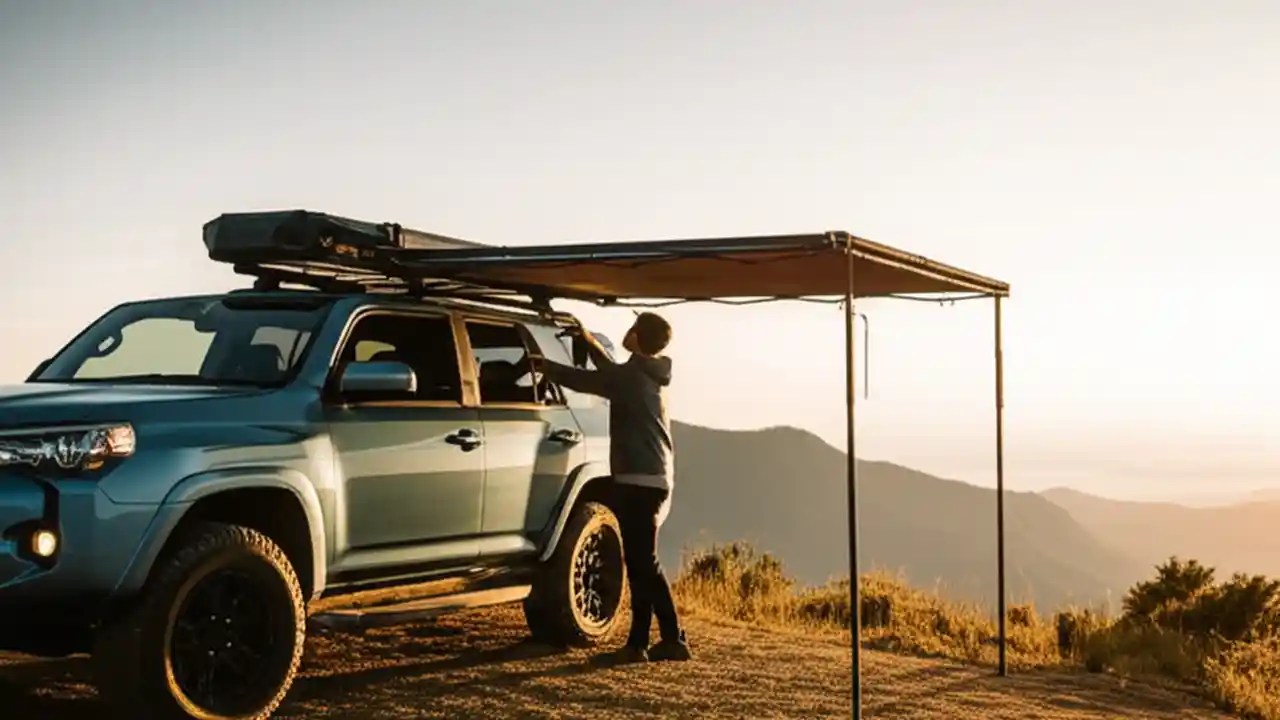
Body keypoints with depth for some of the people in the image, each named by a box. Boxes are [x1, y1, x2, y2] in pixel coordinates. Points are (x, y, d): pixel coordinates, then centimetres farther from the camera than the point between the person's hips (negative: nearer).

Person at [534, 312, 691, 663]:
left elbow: (582, 379, -5)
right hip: (654, 479, 10)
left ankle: (673, 639, -13)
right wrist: (590, 341, 38)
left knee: (644, 565, -10)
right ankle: (638, 643, 12)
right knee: (641, 565, 10)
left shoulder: (632, 376, -12)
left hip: (639, 480, -10)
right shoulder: (648, 374, 15)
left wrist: (543, 366, 10)